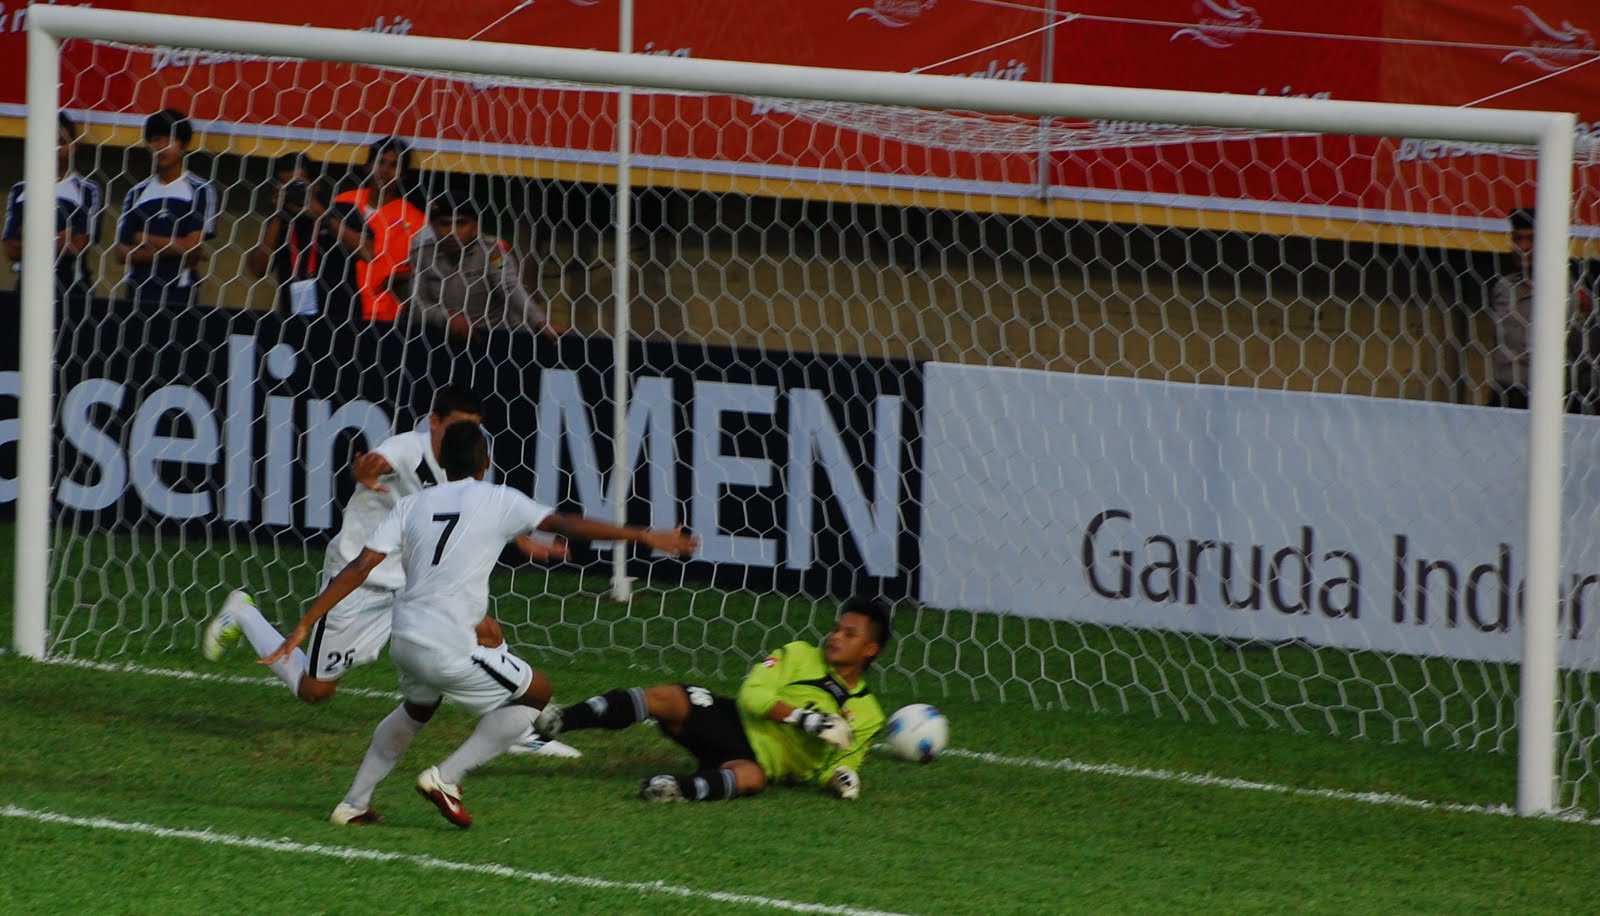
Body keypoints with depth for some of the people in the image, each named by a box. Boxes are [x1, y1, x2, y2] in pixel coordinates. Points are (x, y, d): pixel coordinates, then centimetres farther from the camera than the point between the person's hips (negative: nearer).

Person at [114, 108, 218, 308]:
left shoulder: (200, 190, 1)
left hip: (179, 293, -4)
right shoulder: (138, 193, 12)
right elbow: (123, 252, 5)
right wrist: (174, 251, -7)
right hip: (139, 291, 4)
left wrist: (146, 239, 2)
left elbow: (192, 245, -7)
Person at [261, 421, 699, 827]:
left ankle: (354, 803, 37)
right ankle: (445, 778, 3)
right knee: (536, 693, 12)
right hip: (449, 649, -6)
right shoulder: (498, 501, -2)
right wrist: (644, 536, -3)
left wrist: (304, 626, 4)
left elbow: (358, 569, 3)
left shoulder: (413, 505, 9)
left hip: (405, 640, 6)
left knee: (418, 707, 36)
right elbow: (566, 524, -8)